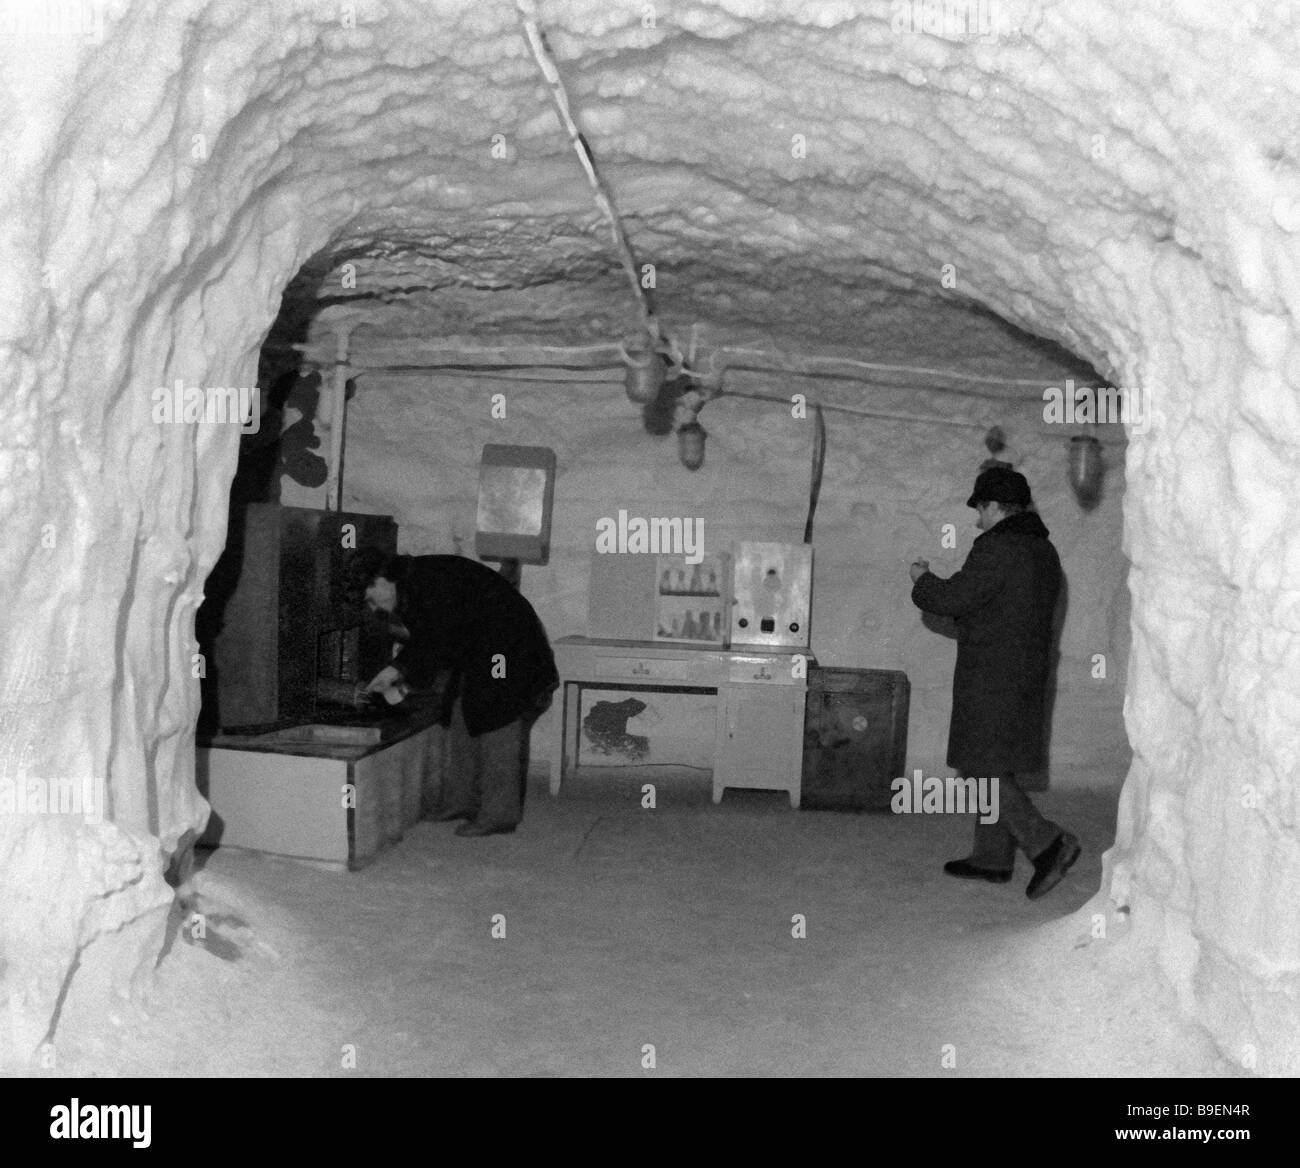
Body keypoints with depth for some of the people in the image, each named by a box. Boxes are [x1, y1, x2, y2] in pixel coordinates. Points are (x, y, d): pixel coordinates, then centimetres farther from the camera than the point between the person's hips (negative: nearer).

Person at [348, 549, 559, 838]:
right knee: (464, 722, 12)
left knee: (498, 729, -8)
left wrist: (405, 683, -15)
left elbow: (438, 644, -24)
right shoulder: (411, 585, 7)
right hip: (477, 656, 11)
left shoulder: (431, 582, -24)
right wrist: (396, 669, -2)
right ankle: (461, 802, 21)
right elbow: (424, 641, 12)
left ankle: (498, 815, -2)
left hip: (508, 651, -10)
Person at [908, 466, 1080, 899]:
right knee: (996, 770, 15)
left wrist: (923, 580, 4)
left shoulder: (996, 549, -16)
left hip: (991, 680, -9)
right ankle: (993, 858, 22)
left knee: (984, 769, -3)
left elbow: (952, 600, -16)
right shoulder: (1044, 551, 14)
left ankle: (1048, 843, -9)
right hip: (1028, 676, 9)